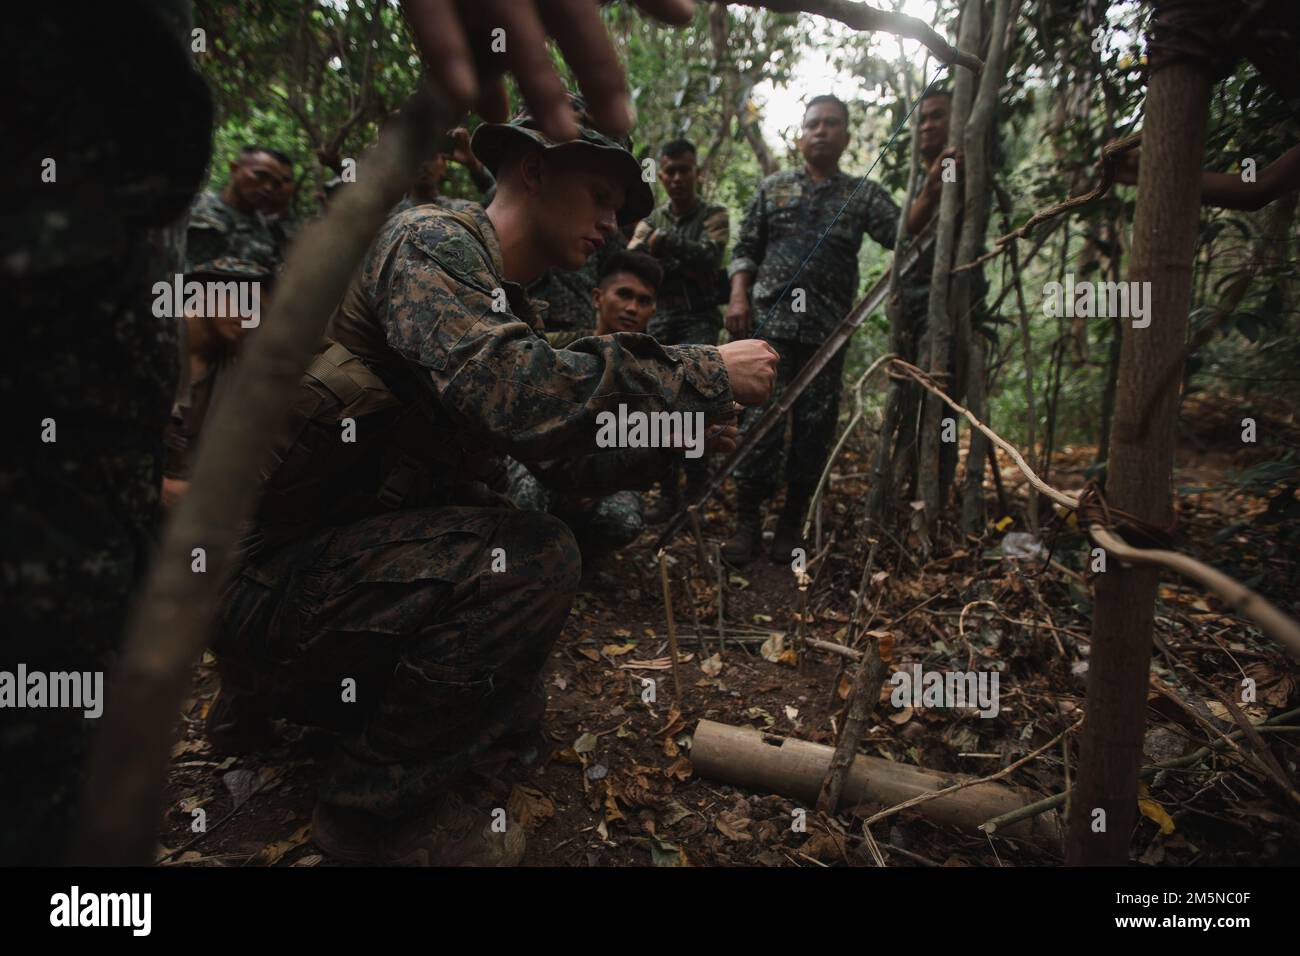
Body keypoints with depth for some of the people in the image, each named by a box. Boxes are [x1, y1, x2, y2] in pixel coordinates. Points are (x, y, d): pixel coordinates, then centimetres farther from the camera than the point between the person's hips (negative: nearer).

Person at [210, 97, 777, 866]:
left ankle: (288, 690, 27)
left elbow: (566, 461, 13)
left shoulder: (513, 308, 11)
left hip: (353, 556, 9)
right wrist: (703, 376, -27)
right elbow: (511, 396, -36)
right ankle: (376, 804, -8)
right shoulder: (432, 241, -16)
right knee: (534, 559, -27)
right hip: (263, 572, -9)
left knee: (515, 713, 15)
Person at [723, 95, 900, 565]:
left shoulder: (864, 194, 14)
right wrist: (738, 296, -2)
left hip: (828, 331, 1)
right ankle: (748, 521, 3)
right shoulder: (773, 187, 16)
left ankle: (791, 524, 14)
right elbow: (745, 249, 13)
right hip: (771, 322, -1)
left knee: (815, 429, 2)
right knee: (761, 420, -7)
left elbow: (901, 235, -1)